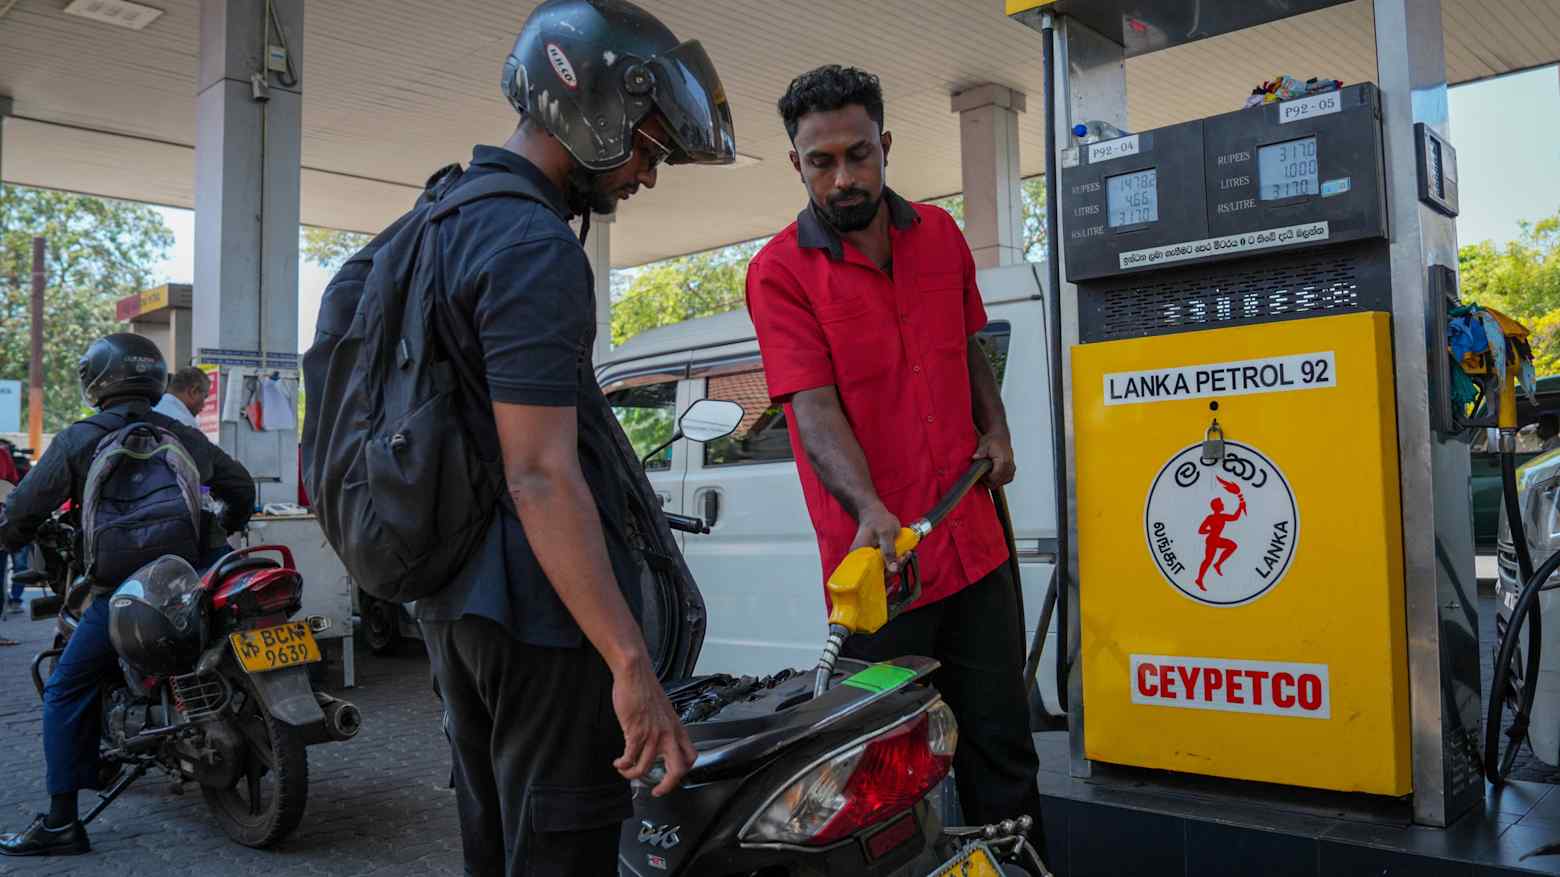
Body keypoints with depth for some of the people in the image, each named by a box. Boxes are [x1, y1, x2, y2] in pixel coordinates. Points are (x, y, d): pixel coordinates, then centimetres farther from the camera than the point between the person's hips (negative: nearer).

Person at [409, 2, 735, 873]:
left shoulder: (446, 219, 13)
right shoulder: (536, 249, -18)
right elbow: (541, 476, -25)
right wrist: (633, 665, -26)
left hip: (456, 597, 10)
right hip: (541, 608, -10)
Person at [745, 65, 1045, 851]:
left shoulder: (940, 234, 7)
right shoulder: (780, 271, -8)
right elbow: (813, 407, -18)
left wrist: (994, 429, 7)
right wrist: (870, 510, -32)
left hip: (974, 545, 5)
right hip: (875, 557, -4)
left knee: (1001, 751, 14)